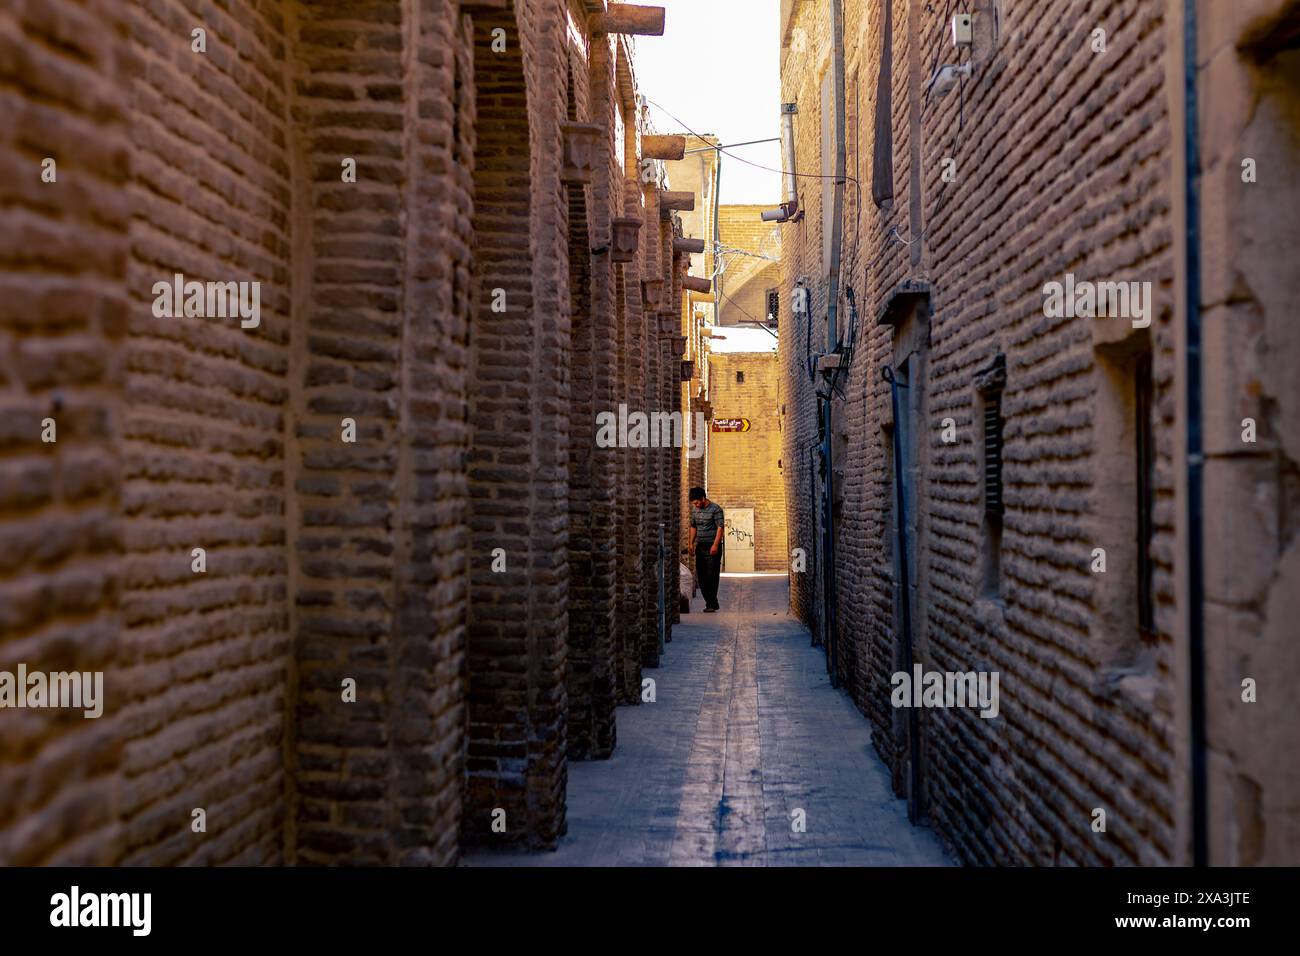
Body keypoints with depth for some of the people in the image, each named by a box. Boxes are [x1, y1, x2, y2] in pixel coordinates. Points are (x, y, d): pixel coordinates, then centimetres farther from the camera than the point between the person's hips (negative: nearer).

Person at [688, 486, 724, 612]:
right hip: (700, 547, 7)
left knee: (712, 576, -8)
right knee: (701, 576, 6)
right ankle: (710, 603, 14)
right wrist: (691, 542, 10)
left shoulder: (715, 509, -10)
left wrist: (715, 545, -20)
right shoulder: (695, 510, 11)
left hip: (712, 547, -7)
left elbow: (720, 527, -14)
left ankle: (712, 604, -5)